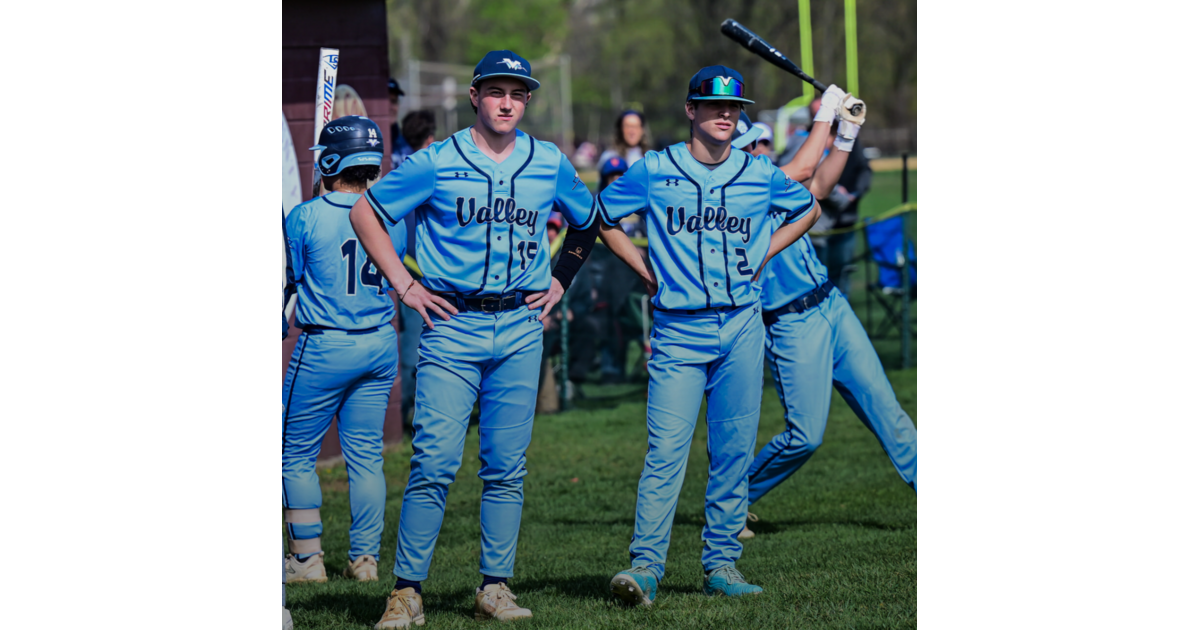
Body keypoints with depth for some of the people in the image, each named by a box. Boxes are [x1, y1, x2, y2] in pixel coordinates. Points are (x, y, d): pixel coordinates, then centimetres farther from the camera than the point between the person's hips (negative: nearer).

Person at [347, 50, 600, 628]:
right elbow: (364, 212, 6)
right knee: (434, 463, -10)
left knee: (506, 468, 3)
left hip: (521, 329, 3)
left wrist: (560, 282, 15)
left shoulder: (551, 165, 8)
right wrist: (404, 285, 1)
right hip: (451, 326, -3)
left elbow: (590, 222, 25)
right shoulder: (435, 164, -2)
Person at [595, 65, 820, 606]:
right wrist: (644, 271, 4)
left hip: (741, 328, 3)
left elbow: (808, 210, 25)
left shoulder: (761, 175, 7)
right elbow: (602, 217, 13)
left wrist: (761, 256, 13)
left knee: (734, 450, 4)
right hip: (679, 331, -3)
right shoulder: (654, 171, 0)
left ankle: (721, 565, 13)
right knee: (666, 450, -11)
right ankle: (645, 567, -12)